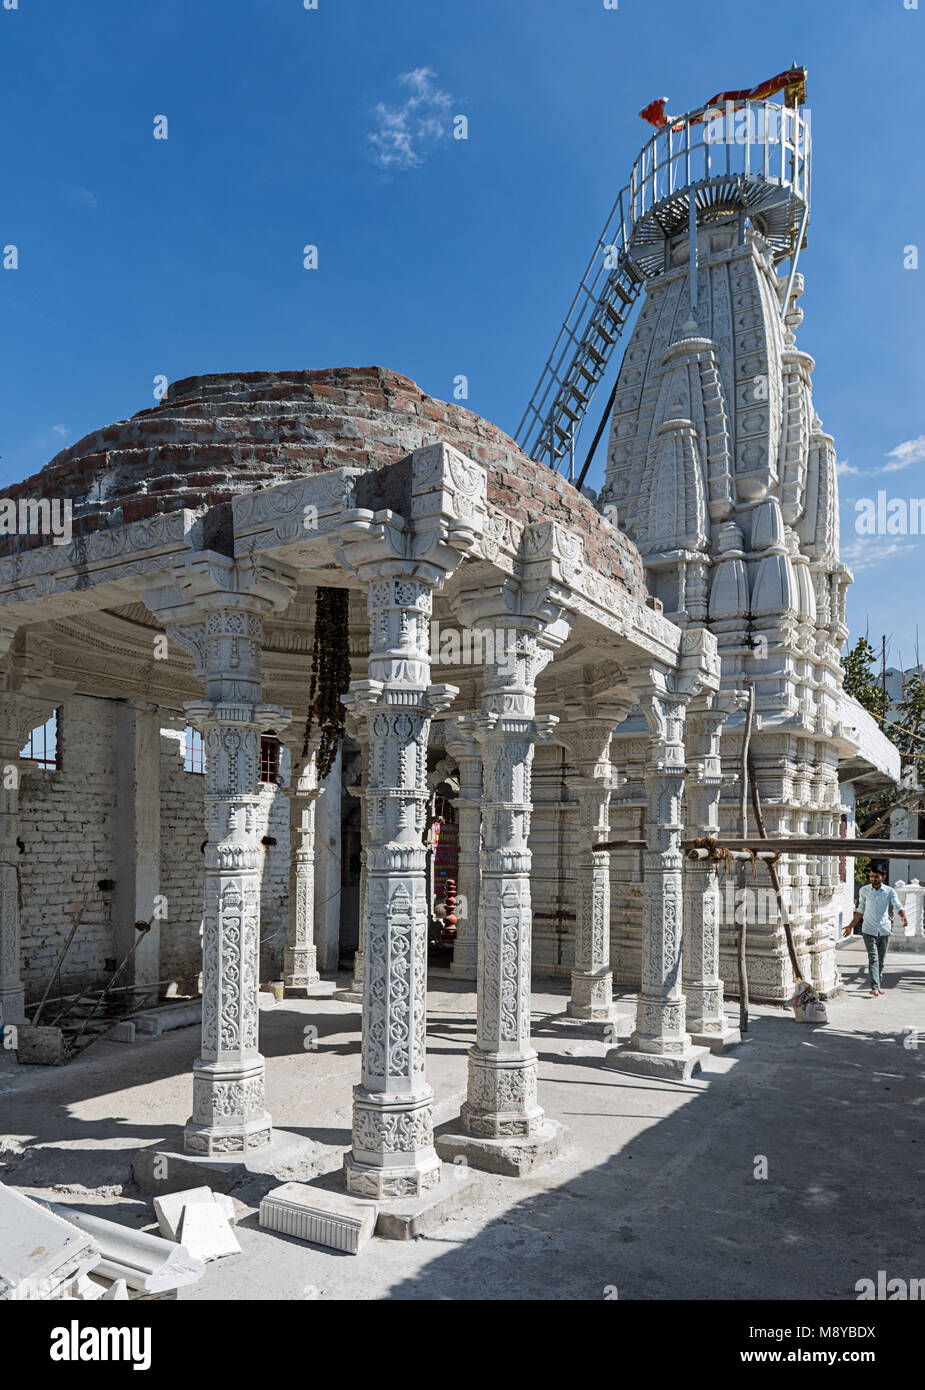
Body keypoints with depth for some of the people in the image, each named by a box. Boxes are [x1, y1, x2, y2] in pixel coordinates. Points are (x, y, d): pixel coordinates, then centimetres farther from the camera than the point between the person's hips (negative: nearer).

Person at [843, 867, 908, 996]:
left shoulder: (890, 891, 0)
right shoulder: (864, 890, 2)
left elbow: (898, 906, -12)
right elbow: (860, 910, 11)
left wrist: (903, 916, -34)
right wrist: (851, 926, 10)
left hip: (884, 930, 1)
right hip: (869, 930, -1)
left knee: (881, 960, 9)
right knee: (873, 958, -12)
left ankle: (879, 985, 23)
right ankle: (875, 987, -20)